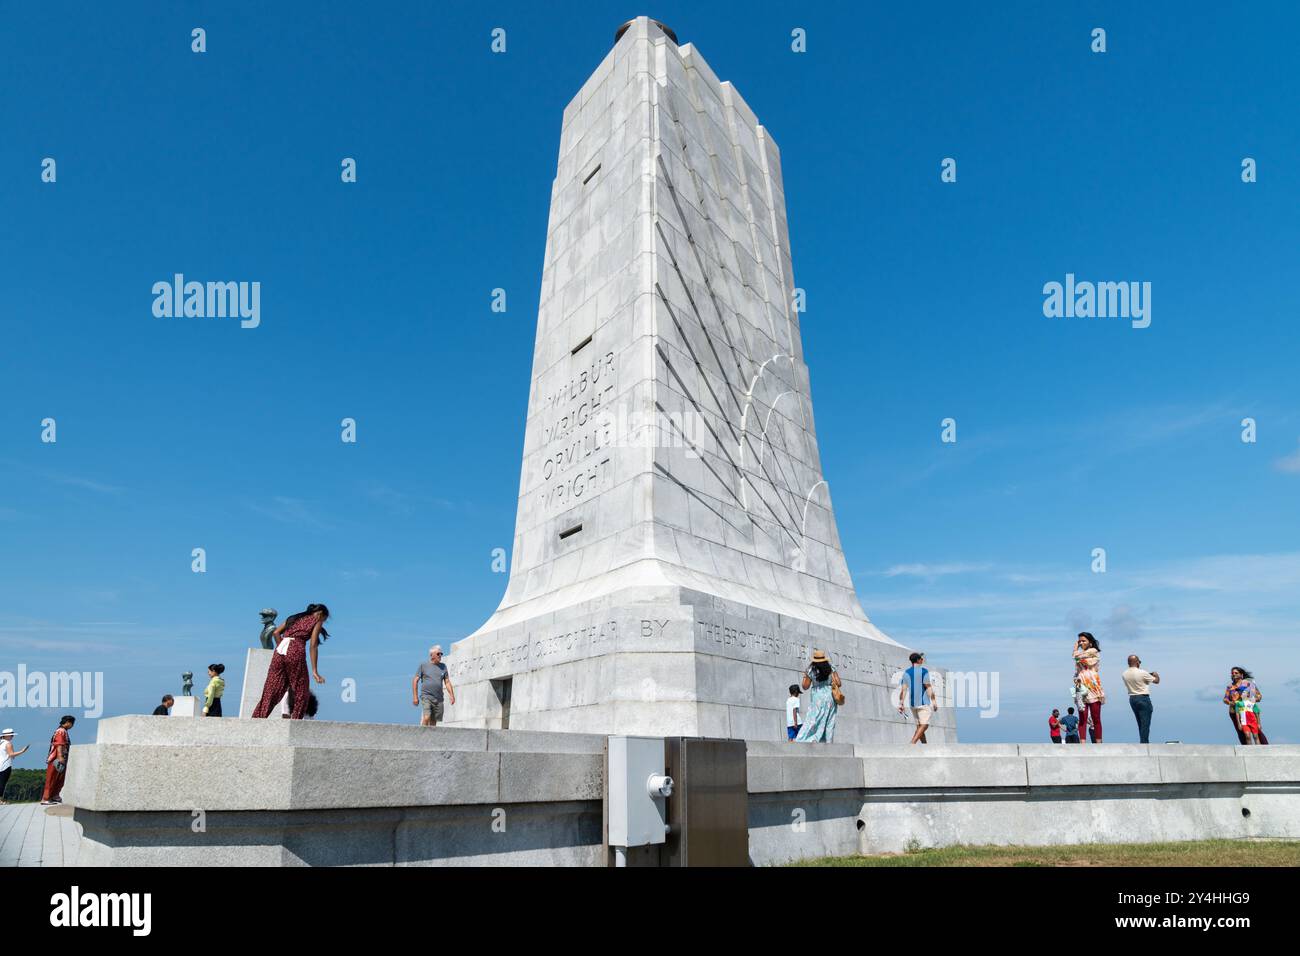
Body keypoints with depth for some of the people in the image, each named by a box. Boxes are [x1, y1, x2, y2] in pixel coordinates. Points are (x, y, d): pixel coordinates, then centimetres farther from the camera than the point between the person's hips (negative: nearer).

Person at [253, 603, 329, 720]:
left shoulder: (294, 618, 29)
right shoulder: (316, 621, 11)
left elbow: (276, 632, 16)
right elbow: (313, 646, 0)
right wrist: (314, 671, -2)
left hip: (280, 650, 5)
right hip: (296, 652, -5)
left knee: (271, 691, 9)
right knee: (301, 692, 6)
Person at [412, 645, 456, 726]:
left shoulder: (443, 666, 14)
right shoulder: (423, 665, 3)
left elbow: (447, 682, 13)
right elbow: (415, 680, 3)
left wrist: (452, 696, 2)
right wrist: (415, 697, -4)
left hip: (439, 699, 4)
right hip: (426, 696, -4)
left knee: (434, 722, 4)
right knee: (426, 718, -20)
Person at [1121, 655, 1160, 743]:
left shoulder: (1124, 674, 1)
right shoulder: (1142, 673, -15)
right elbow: (1156, 681, -2)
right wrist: (1156, 675, 22)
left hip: (1132, 698, 6)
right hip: (1143, 698, -6)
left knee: (1140, 724, 17)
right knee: (1145, 724, -2)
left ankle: (1144, 743, 22)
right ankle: (1144, 744, -4)